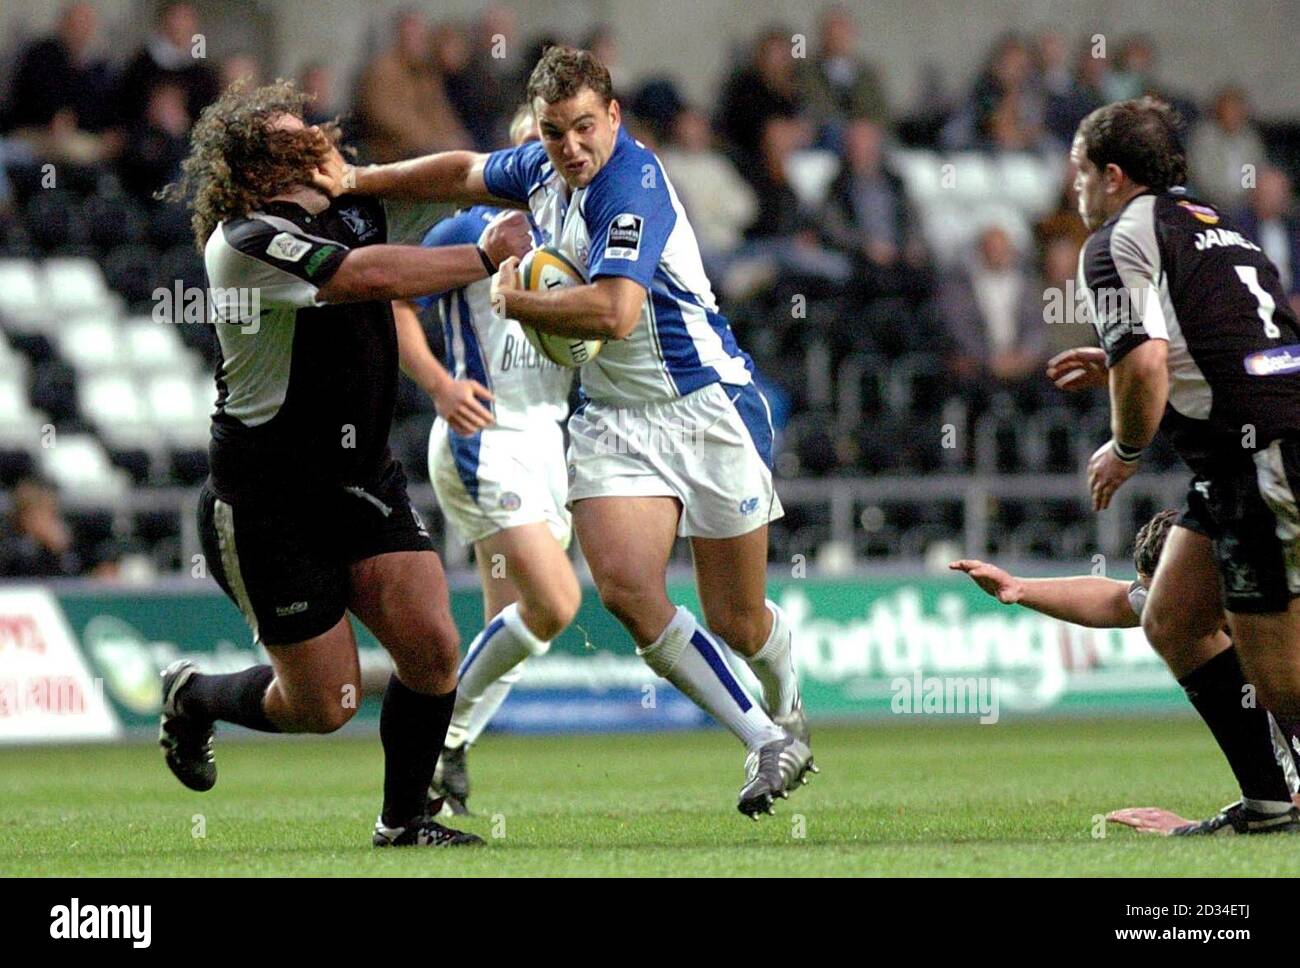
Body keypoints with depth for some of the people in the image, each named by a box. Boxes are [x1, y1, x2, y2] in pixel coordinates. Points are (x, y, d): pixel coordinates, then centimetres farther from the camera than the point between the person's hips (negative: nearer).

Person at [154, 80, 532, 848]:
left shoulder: (359, 208, 5)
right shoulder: (245, 242, -20)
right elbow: (368, 275, -32)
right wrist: (486, 257, -24)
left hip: (362, 481, 7)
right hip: (268, 504, -7)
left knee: (433, 648, -9)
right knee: (326, 706, 0)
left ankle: (404, 818, 12)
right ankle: (195, 699, 30)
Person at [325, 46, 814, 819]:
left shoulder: (632, 188, -22)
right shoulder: (543, 170, 4)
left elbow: (613, 313, -33)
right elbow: (466, 173, 26)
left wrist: (514, 302, -20)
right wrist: (358, 181, 24)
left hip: (708, 406, -7)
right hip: (611, 419, 7)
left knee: (738, 621, 0)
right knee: (625, 587, -15)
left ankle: (788, 708, 37)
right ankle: (767, 741, -2)